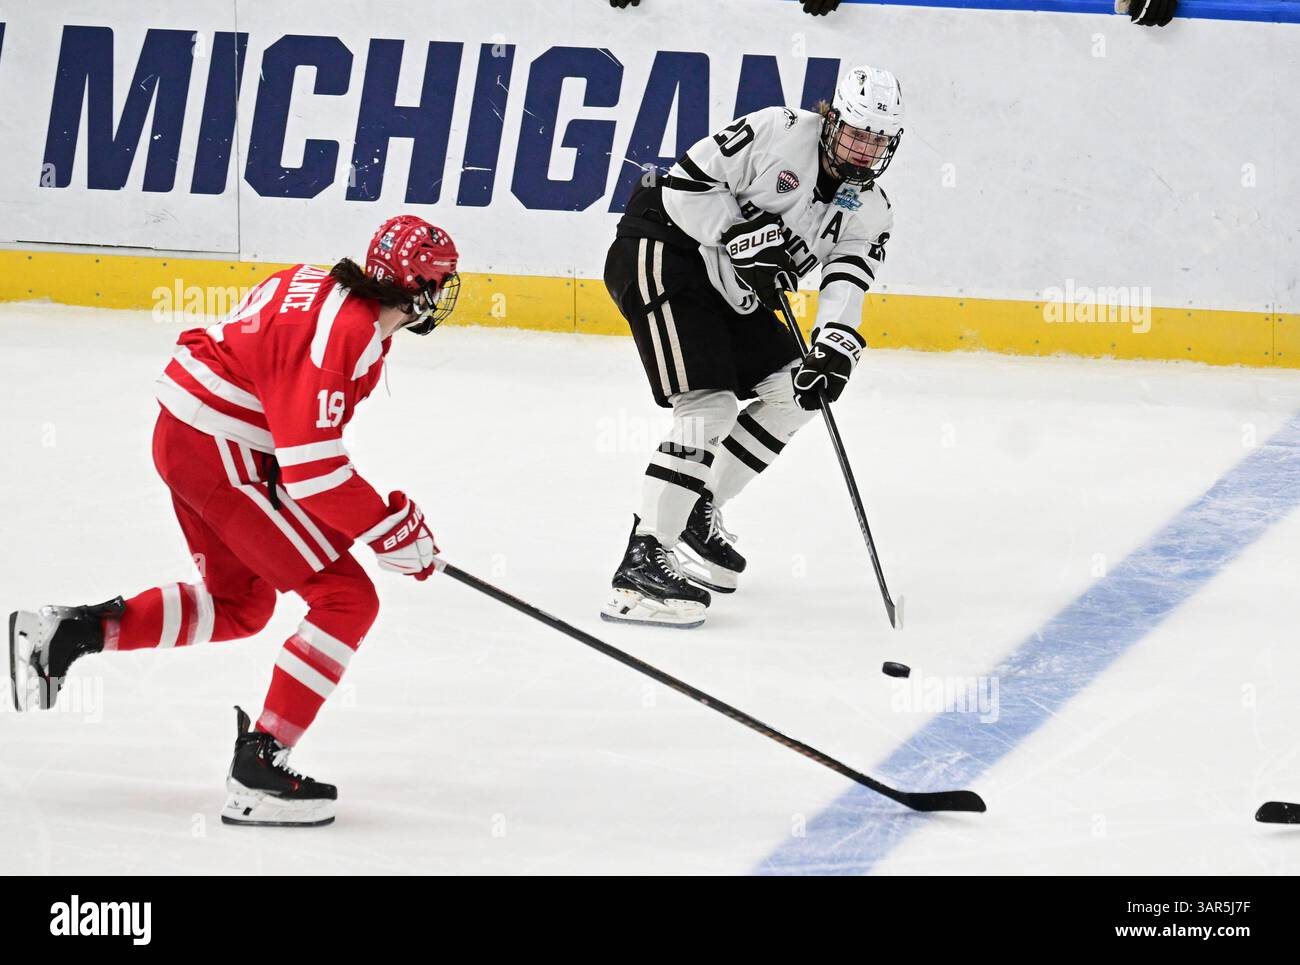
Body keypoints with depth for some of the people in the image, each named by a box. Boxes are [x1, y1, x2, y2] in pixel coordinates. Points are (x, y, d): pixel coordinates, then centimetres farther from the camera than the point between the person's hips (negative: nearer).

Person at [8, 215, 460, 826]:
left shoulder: (321, 287, 7)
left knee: (239, 606, 26)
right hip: (221, 455, -10)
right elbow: (312, 471, -26)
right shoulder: (346, 332, -23)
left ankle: (64, 633, 21)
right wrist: (393, 529, -15)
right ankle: (258, 772, -10)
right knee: (346, 600, -8)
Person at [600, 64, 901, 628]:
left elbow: (845, 285, -10)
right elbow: (686, 184, -17)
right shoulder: (777, 133, -16)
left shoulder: (868, 212, 3)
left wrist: (834, 350, -27)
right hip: (663, 250, -9)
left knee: (791, 393, 8)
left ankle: (697, 512, 20)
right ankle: (641, 562, -25)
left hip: (728, 288, 9)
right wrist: (742, 235, -25)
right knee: (708, 405, -20)